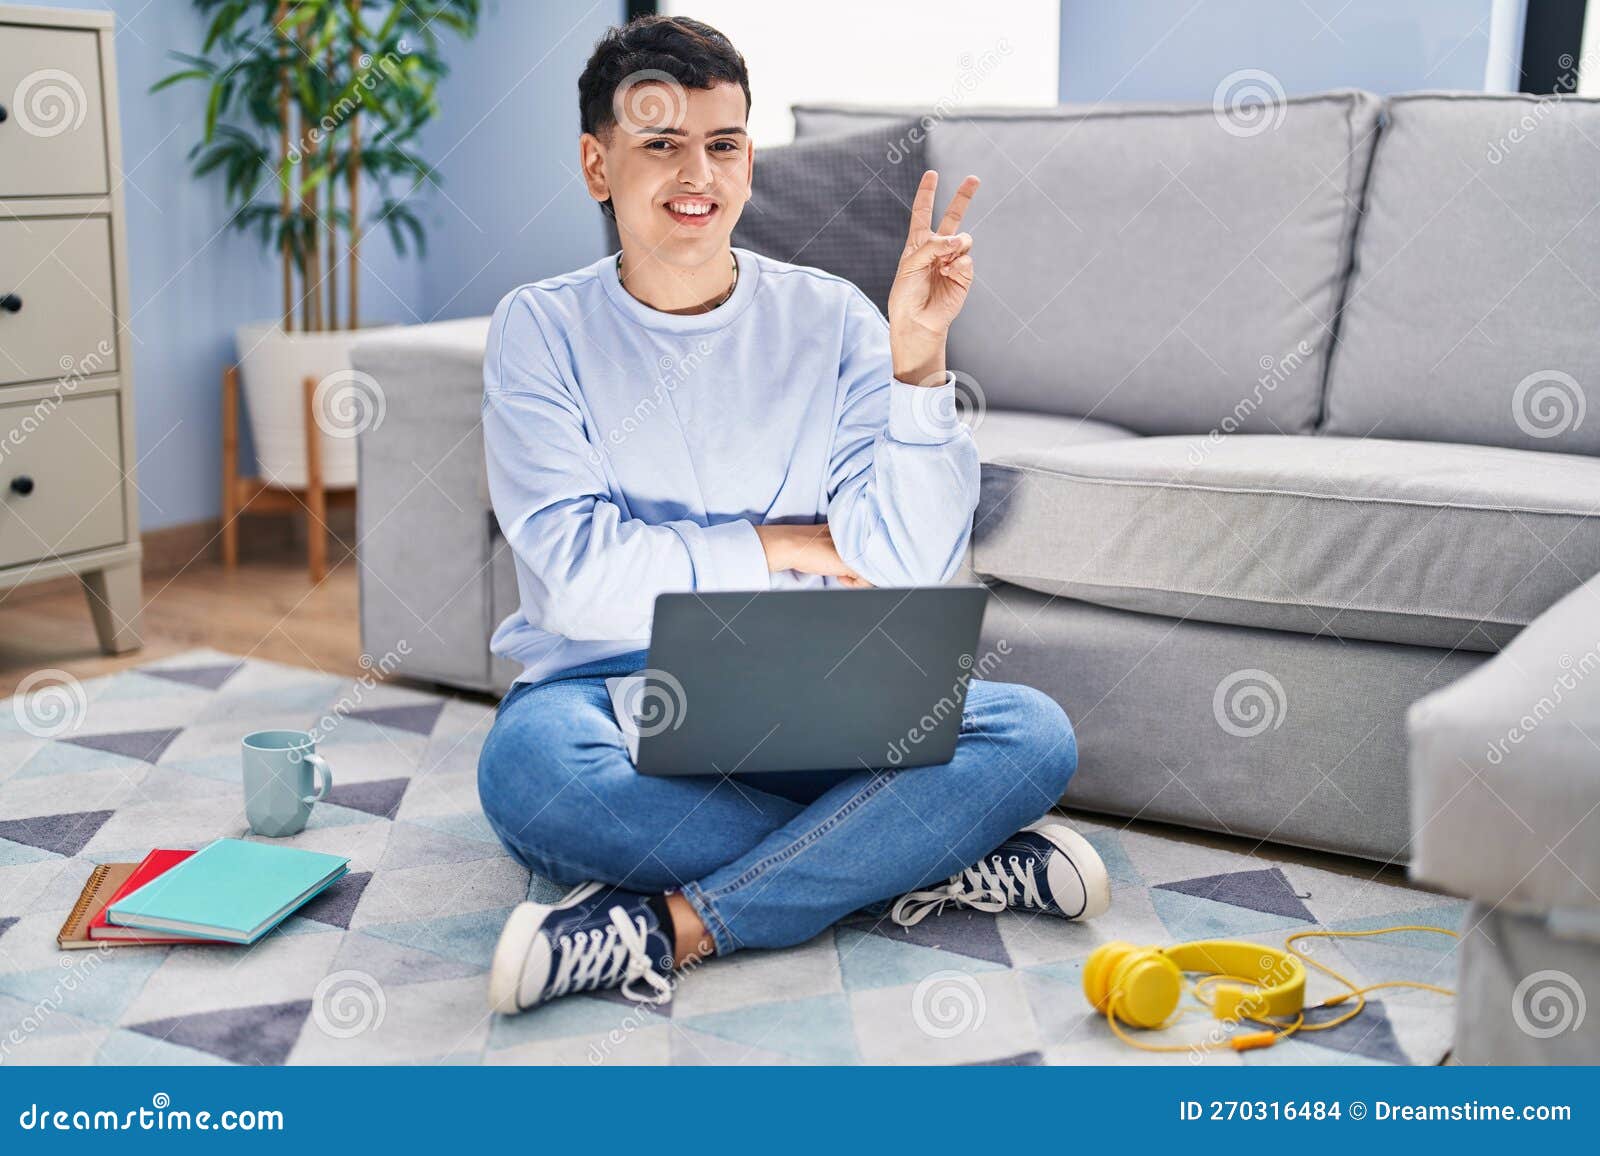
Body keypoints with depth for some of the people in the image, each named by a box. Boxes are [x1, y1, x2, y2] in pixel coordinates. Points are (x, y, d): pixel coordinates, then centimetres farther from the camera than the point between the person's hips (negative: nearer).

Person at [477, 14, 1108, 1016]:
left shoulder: (831, 318, 2)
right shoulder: (543, 330, -1)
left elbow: (910, 566, -8)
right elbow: (580, 576, -13)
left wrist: (917, 365, -19)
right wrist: (779, 549, -7)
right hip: (604, 694, -1)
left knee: (1034, 734, -22)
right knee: (528, 766, -36)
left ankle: (672, 926, -27)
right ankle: (940, 856, -21)